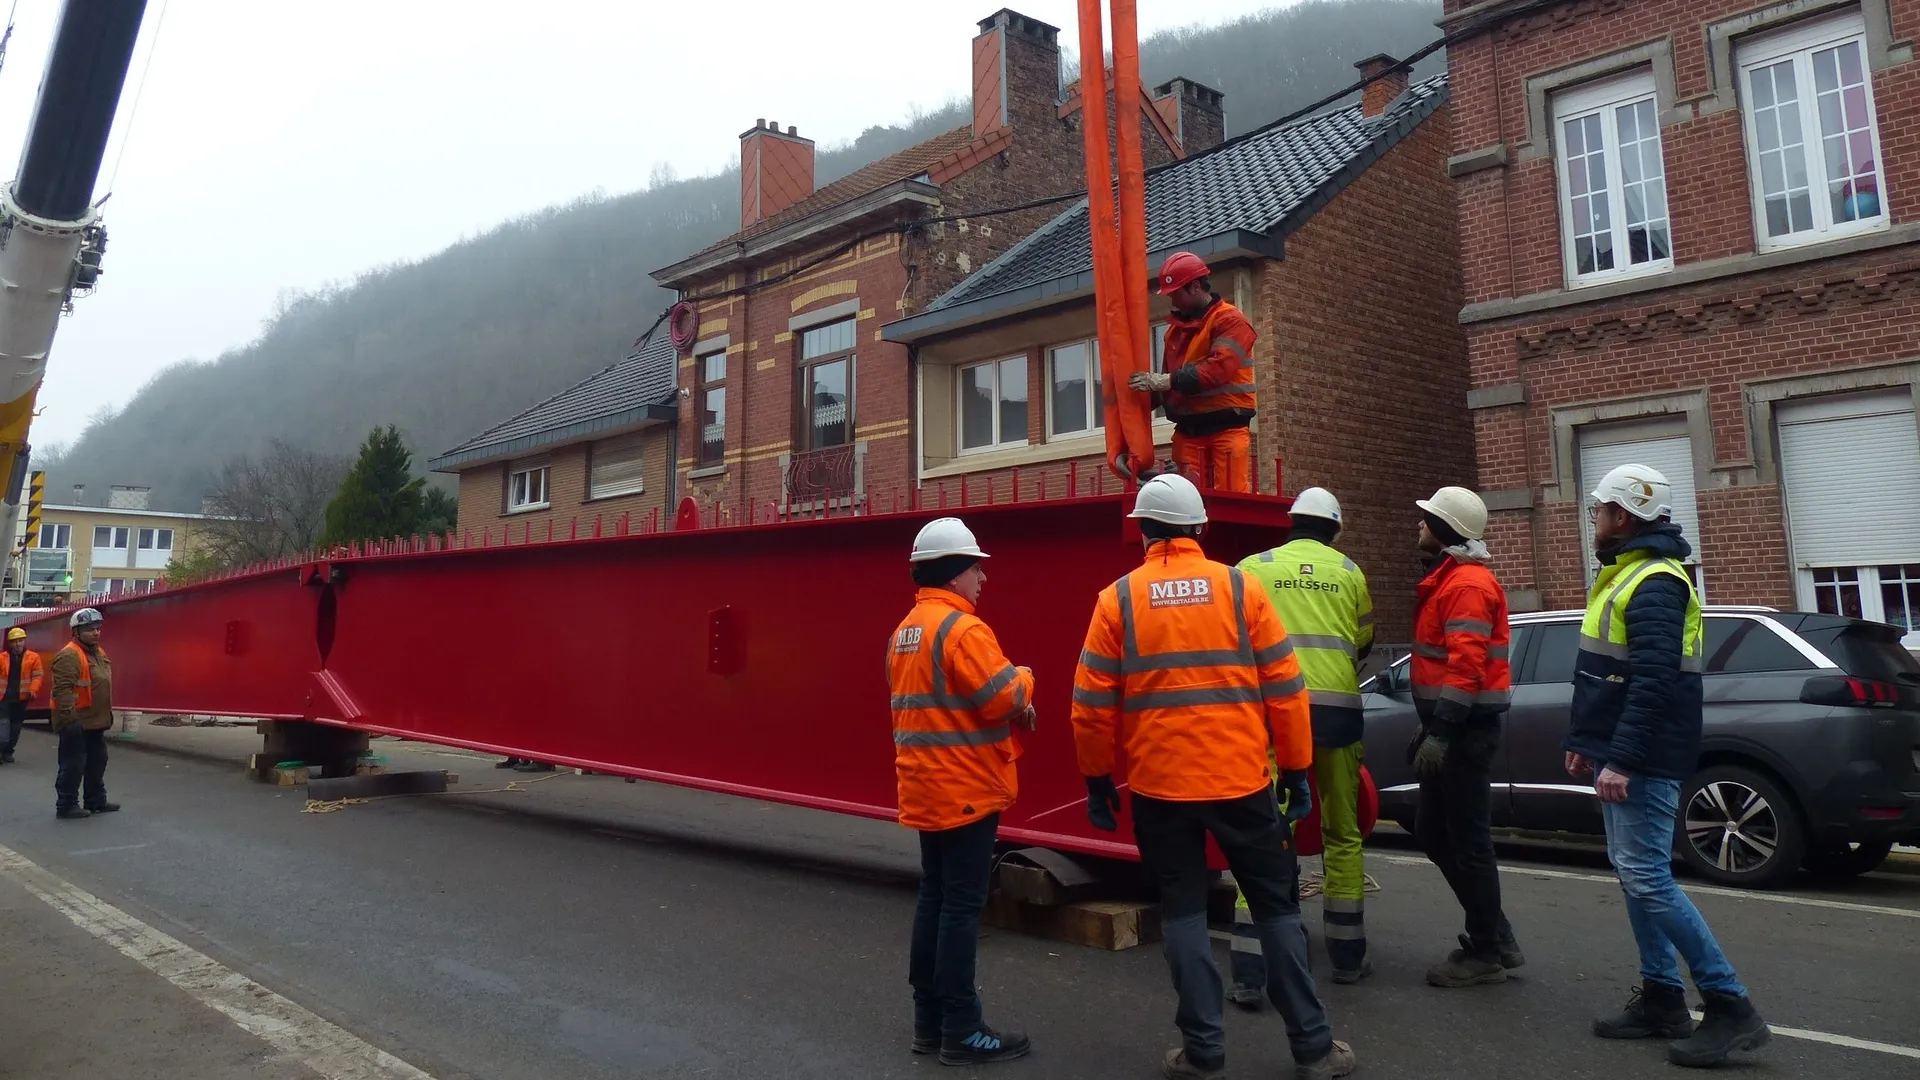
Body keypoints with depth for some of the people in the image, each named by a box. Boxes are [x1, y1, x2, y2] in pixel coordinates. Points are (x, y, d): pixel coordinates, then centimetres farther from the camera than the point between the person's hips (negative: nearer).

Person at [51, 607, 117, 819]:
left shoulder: (99, 653, 14)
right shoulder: (69, 656, -18)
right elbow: (62, 690, -24)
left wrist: (108, 713, 22)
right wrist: (70, 718, -27)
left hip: (95, 721, 10)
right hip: (76, 722, -10)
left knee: (97, 761, 16)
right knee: (73, 764, -3)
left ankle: (96, 801, 26)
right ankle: (66, 805, 6)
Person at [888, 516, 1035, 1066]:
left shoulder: (904, 632, 13)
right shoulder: (963, 628, -17)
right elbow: (1005, 699, -20)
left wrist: (1010, 707, 13)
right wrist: (1024, 678, 3)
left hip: (927, 788, 9)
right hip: (964, 788, -9)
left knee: (934, 897, 14)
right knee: (962, 904, -3)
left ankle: (929, 1019, 22)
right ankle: (960, 1031, 4)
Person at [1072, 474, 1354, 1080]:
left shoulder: (1117, 599, -2)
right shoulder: (1239, 587, -1)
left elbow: (1092, 705, -3)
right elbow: (1284, 688, -1)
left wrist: (1097, 782, 8)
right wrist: (1296, 771, 8)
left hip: (1158, 785, 0)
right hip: (1241, 779, 0)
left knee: (1183, 910, 12)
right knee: (1275, 906, 13)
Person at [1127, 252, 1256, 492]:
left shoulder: (1230, 321, -5)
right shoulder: (1176, 327, 19)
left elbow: (1220, 367, -20)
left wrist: (1168, 381, -20)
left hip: (1226, 427, -6)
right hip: (1188, 431, 6)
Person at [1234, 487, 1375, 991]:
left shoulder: (1254, 567, 4)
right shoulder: (1350, 573, 9)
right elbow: (1364, 643, 18)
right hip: (1338, 709, 2)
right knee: (1343, 835, 15)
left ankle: (1249, 971, -6)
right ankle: (1348, 955, 26)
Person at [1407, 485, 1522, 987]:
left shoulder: (1467, 583, -16)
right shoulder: (1448, 578, 18)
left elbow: (1466, 665, -25)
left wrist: (1440, 732, -27)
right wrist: (1430, 725, 23)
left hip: (1465, 731, -11)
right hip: (1450, 726, 11)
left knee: (1467, 841, -2)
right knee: (1434, 834, 14)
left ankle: (1486, 954, 10)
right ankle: (1496, 937, 23)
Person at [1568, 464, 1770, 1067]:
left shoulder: (1654, 583, -16)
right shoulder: (1624, 575, 16)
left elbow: (1654, 681, -26)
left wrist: (1621, 760, -28)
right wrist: (1586, 742, 22)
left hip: (1642, 760, -10)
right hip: (1619, 754, 10)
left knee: (1646, 878, -10)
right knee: (1635, 874, 12)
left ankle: (1730, 1007, -2)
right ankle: (1661, 999, 19)